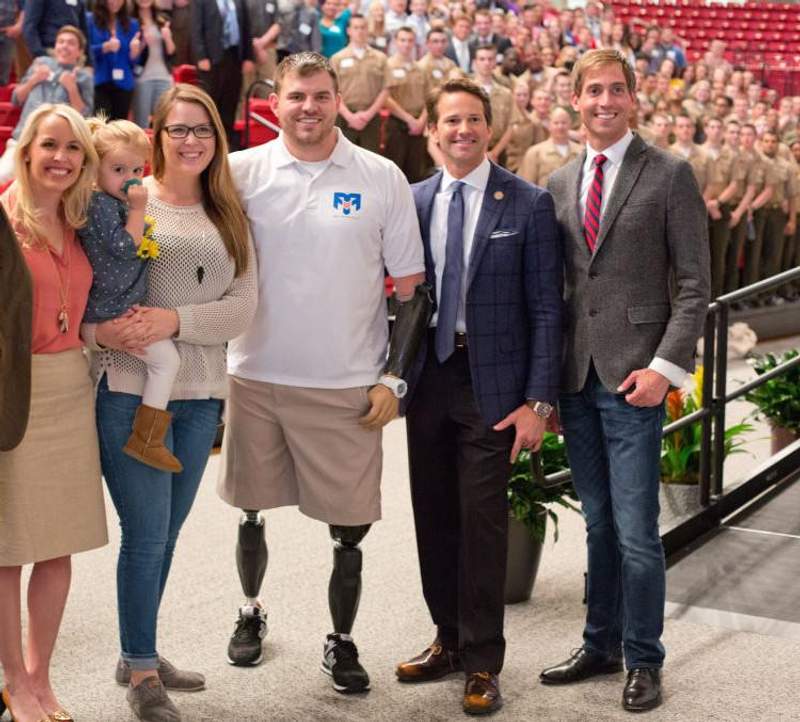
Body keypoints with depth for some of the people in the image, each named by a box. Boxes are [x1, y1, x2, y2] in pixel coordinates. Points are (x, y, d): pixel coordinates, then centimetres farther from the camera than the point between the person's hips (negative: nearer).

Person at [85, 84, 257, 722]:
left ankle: (141, 655, 32)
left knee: (165, 533, 15)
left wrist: (174, 320, -16)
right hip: (129, 391, -4)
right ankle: (141, 670, 17)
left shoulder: (228, 217, 8)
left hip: (200, 395, 4)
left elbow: (243, 307, -1)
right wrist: (101, 330, -24)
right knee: (147, 534, 0)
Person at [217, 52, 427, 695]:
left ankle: (342, 643, 22)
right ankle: (251, 613, 38)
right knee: (251, 512, 16)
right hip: (256, 377, 1)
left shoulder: (382, 178, -1)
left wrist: (394, 378, -4)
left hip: (348, 387, -1)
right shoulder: (242, 172, 0)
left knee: (350, 527, 4)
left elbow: (414, 288, 1)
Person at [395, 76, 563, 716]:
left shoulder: (529, 205, -5)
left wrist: (539, 401, -11)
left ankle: (482, 663, 11)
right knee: (434, 516, 12)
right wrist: (397, 375, 4)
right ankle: (450, 639, 29)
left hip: (492, 384, -4)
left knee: (482, 521, -2)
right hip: (428, 376, 4)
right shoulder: (413, 201, 6)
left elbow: (545, 309, -6)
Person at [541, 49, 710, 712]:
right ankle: (600, 646, 26)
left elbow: (694, 284, -5)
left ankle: (643, 660, 12)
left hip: (633, 376, -5)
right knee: (598, 524, 14)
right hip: (575, 376, 5)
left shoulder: (670, 175, -2)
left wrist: (665, 367, -13)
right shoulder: (559, 184, 12)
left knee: (635, 529, -3)